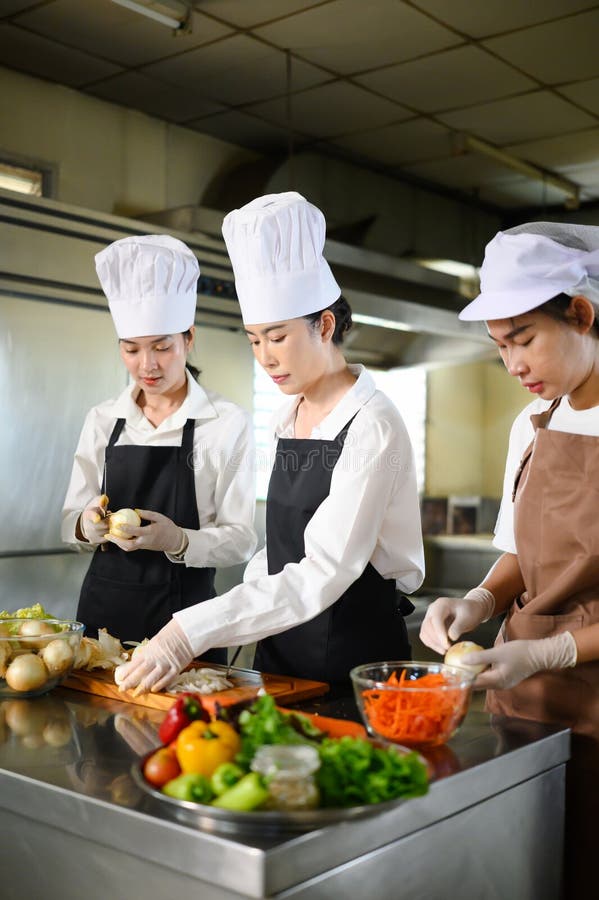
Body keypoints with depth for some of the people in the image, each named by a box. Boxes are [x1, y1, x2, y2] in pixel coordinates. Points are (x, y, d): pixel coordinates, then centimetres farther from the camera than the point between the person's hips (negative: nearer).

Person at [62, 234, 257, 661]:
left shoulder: (228, 422, -8)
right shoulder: (102, 420, 4)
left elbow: (240, 539, -8)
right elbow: (71, 522, 8)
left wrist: (179, 541, -26)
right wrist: (87, 525, -14)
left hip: (184, 610, -3)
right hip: (103, 608, 4)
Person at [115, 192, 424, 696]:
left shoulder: (372, 427, -18)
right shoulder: (289, 418, 6)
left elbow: (325, 572, -27)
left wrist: (195, 631, -33)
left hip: (355, 657, -7)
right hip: (282, 652, 7)